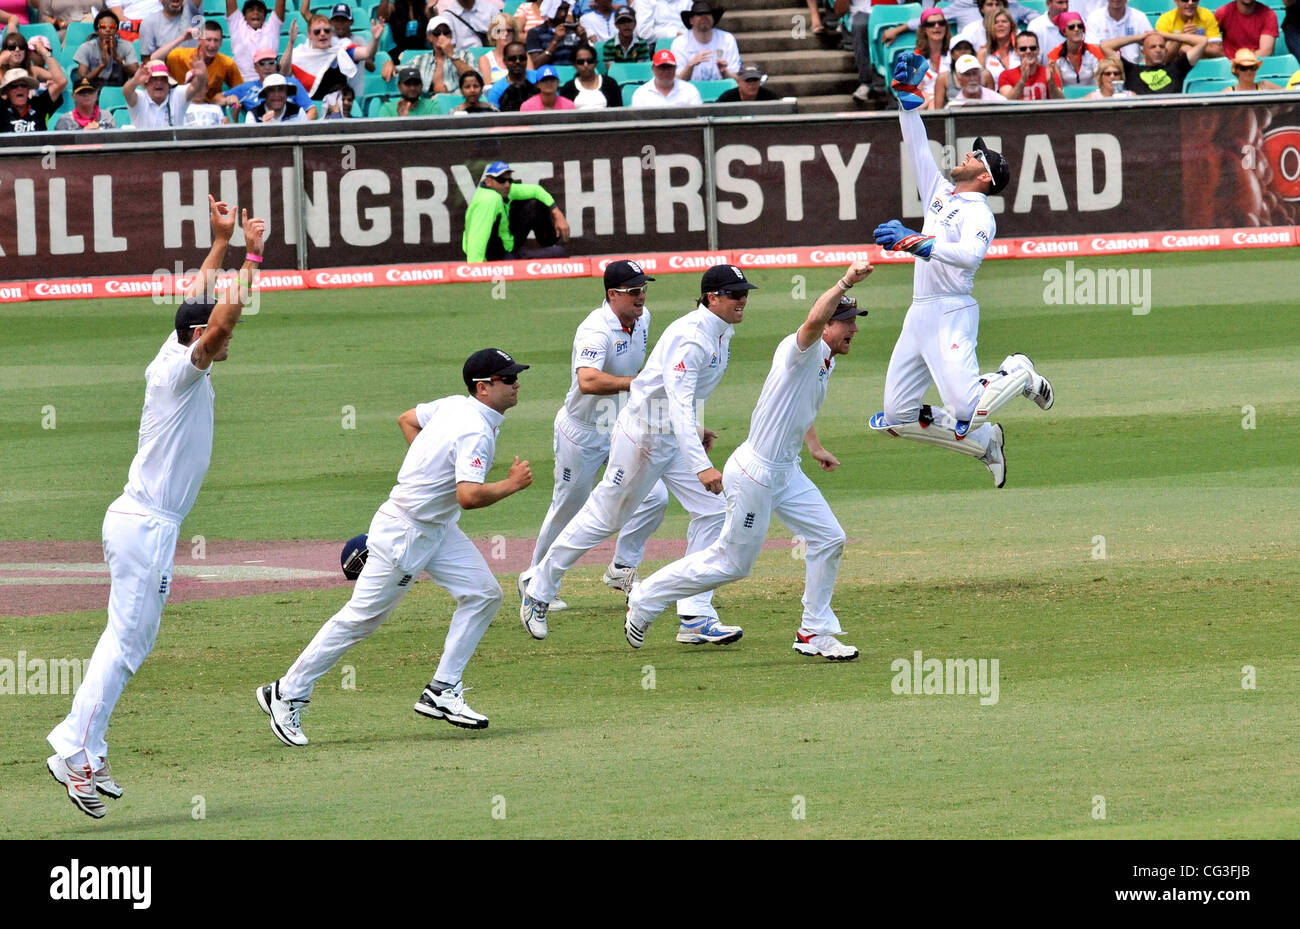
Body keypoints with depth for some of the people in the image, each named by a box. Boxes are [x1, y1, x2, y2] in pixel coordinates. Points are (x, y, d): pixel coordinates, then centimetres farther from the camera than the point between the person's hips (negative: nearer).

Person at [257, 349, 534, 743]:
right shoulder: (475, 432, -25)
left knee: (483, 593, 4)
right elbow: (469, 496, -36)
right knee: (362, 618, -2)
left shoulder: (454, 406, 4)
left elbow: (407, 419, 21)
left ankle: (442, 692, 7)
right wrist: (512, 485, -21)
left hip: (437, 528, 10)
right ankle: (287, 694, 7)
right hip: (404, 531, -10)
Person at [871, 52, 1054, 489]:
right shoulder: (941, 194, 20)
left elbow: (970, 255, -26)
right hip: (919, 314, 8)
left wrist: (923, 244, -38)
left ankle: (1017, 374, 10)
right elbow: (918, 149, 24)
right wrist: (907, 96, 18)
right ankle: (983, 441, 19)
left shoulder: (979, 214, -6)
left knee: (966, 409, -21)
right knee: (897, 416, 2)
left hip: (952, 313, -8)